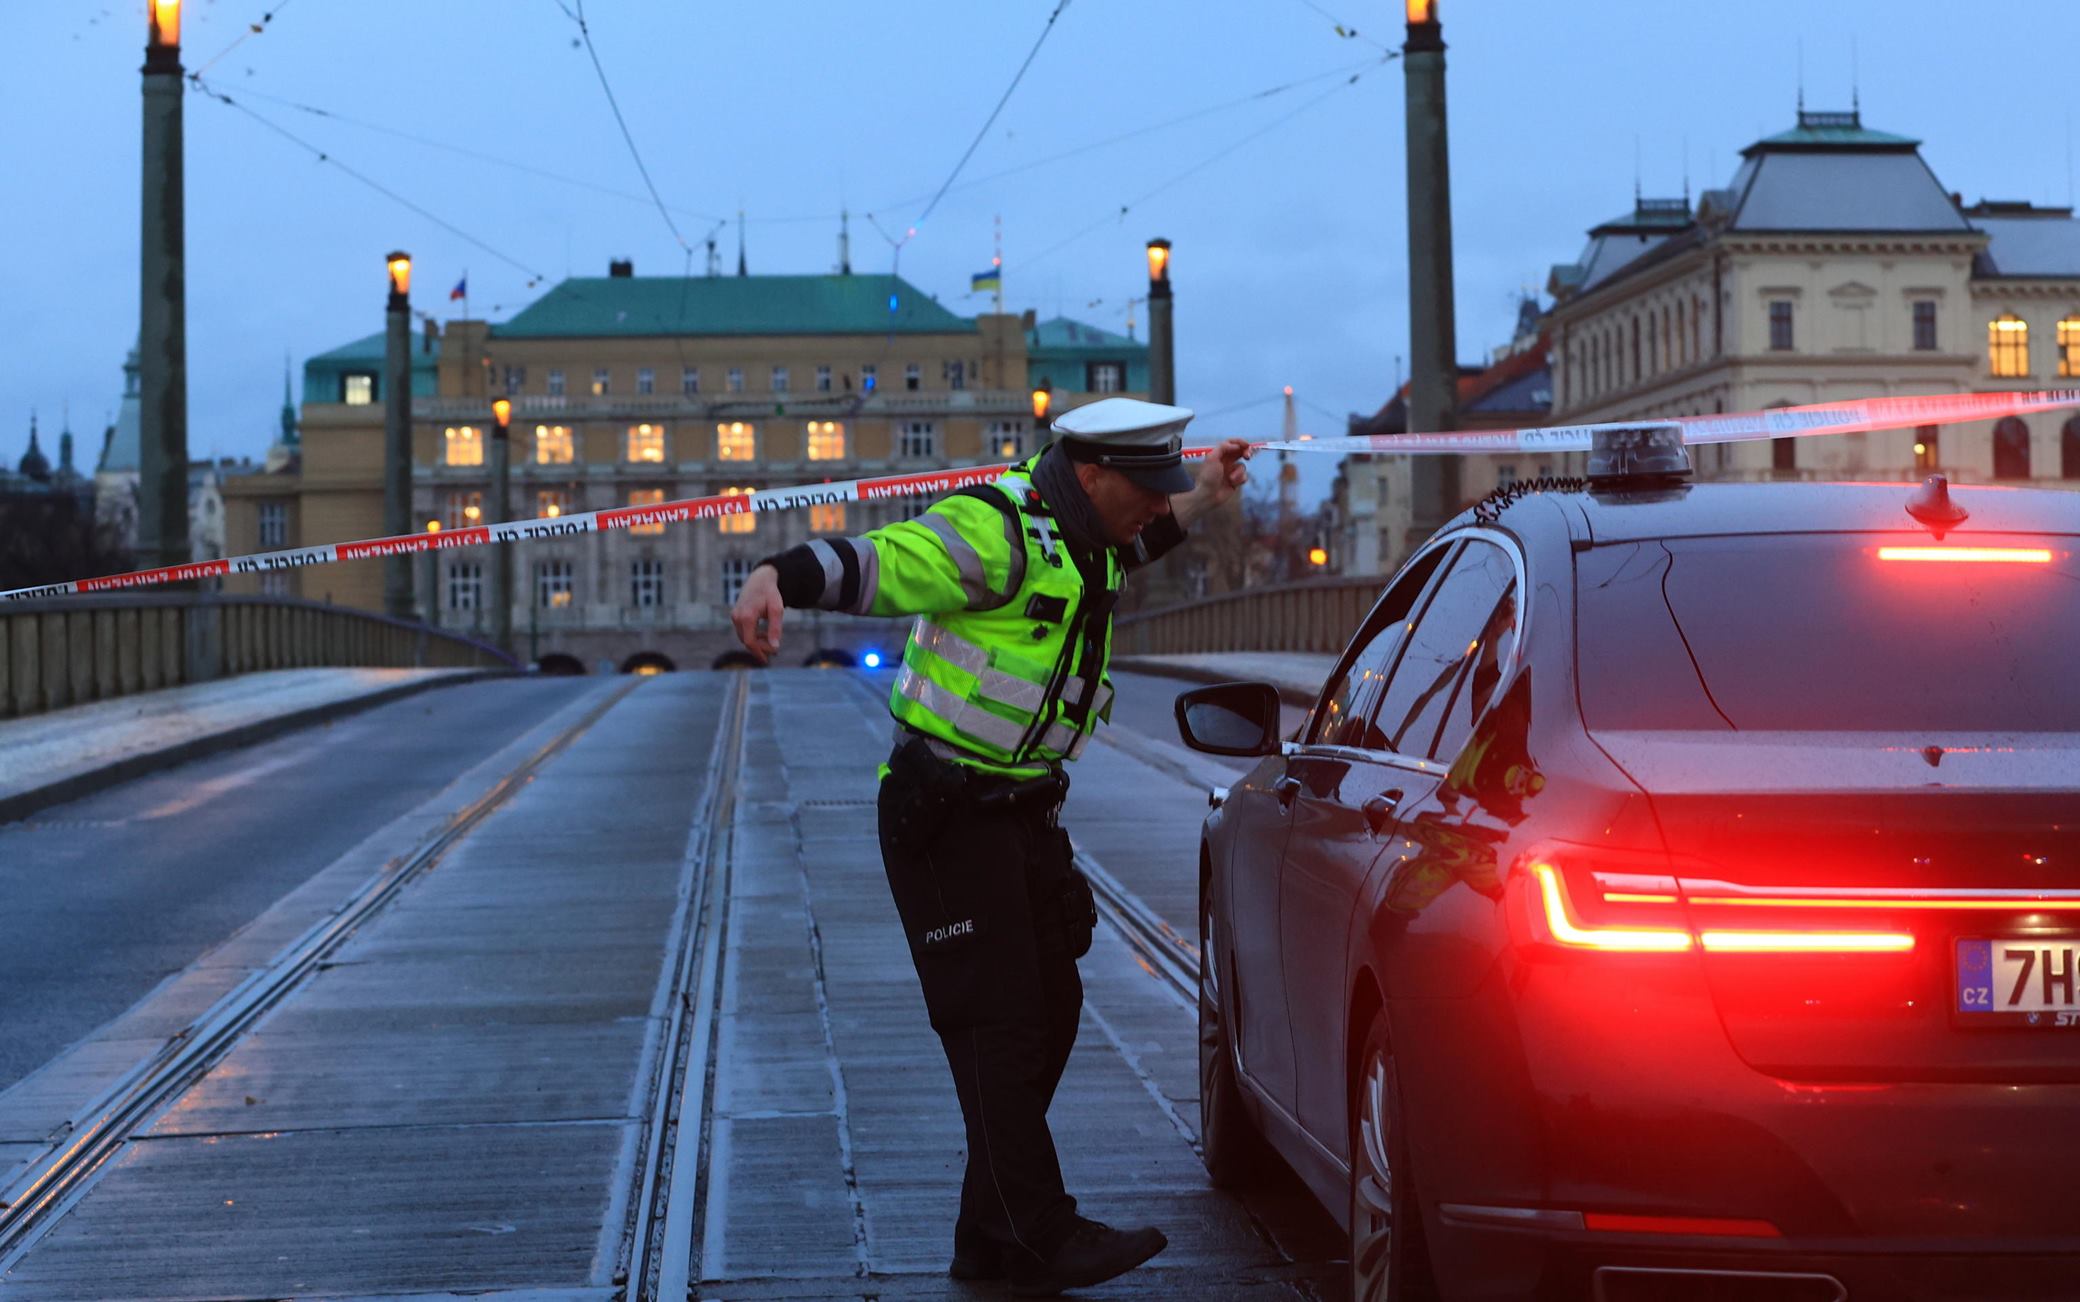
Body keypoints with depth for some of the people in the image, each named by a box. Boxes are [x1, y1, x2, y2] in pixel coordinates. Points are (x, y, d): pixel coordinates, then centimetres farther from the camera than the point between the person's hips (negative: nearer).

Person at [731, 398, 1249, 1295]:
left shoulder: (1079, 528, 9)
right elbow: (869, 563, -33)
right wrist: (776, 577, -50)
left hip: (1022, 810, 10)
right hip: (944, 814, -10)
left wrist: (1196, 504, 29)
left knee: (1051, 1013, 10)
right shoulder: (994, 530, -21)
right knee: (998, 1025, -9)